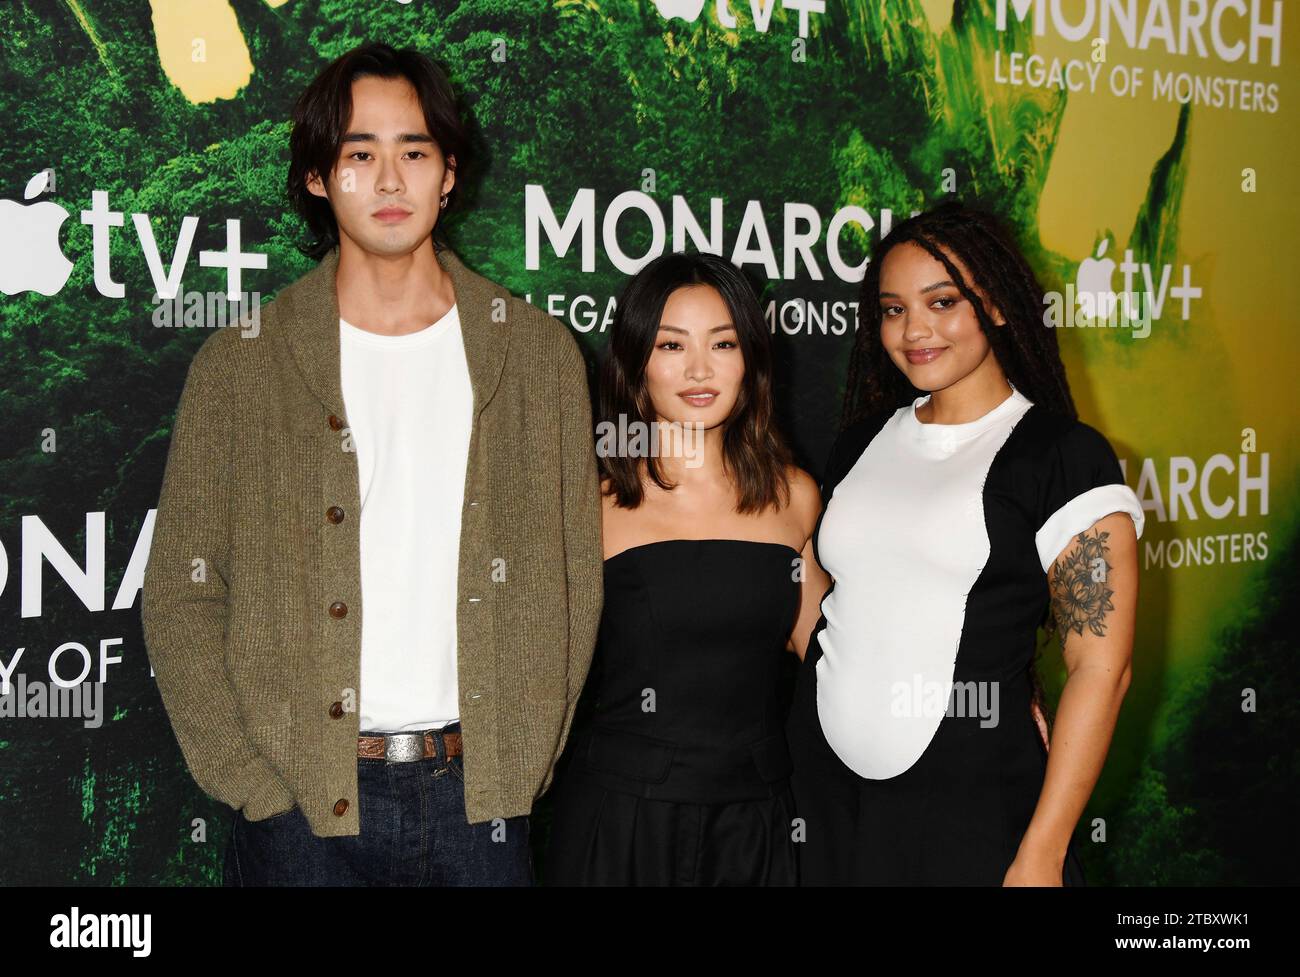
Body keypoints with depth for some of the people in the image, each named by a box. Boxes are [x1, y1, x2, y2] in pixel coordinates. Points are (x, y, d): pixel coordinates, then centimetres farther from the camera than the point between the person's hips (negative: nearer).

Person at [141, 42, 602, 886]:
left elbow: (573, 583, 6)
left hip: (480, 796, 1)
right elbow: (182, 596, 1)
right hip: (302, 805, -1)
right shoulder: (240, 364, 1)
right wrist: (254, 782, -7)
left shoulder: (538, 352, 4)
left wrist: (526, 765, -1)